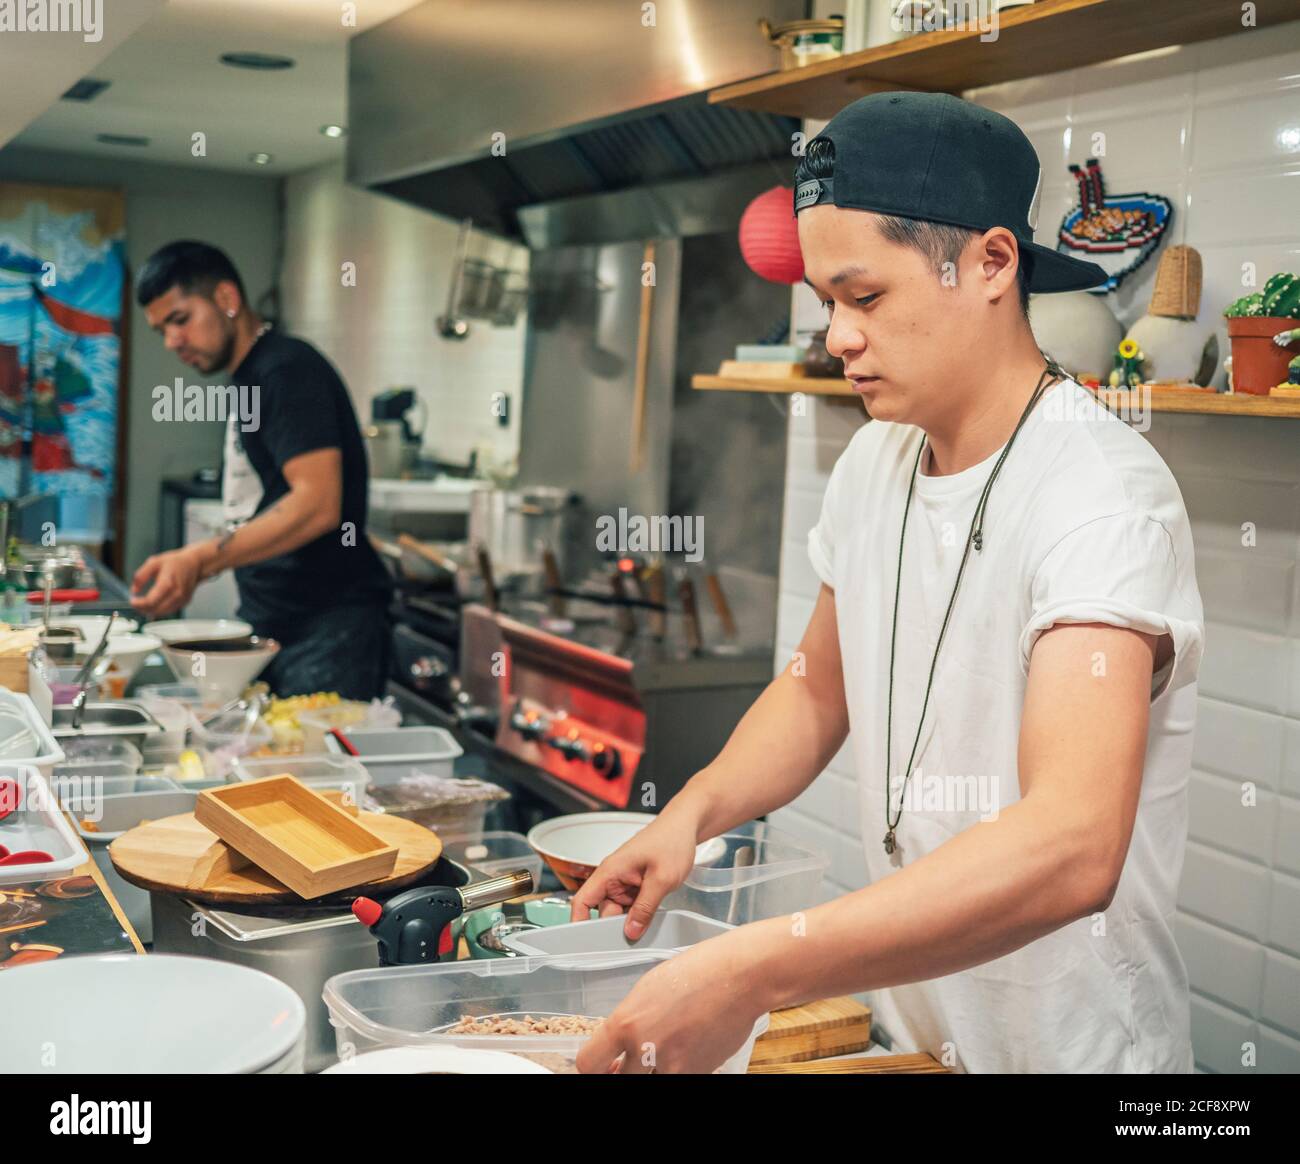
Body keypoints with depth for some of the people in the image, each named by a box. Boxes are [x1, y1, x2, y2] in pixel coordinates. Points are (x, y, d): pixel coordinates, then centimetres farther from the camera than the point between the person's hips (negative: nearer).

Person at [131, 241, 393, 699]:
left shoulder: (288, 369, -11)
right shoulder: (246, 382, 19)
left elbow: (317, 506, -23)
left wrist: (200, 560, -28)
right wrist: (188, 571, 15)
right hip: (267, 625, 9)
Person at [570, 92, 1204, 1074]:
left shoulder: (1102, 496, -26)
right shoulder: (876, 461, 0)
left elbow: (1072, 849, -37)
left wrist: (751, 973, -43)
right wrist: (693, 812, -6)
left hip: (1063, 1044, -6)